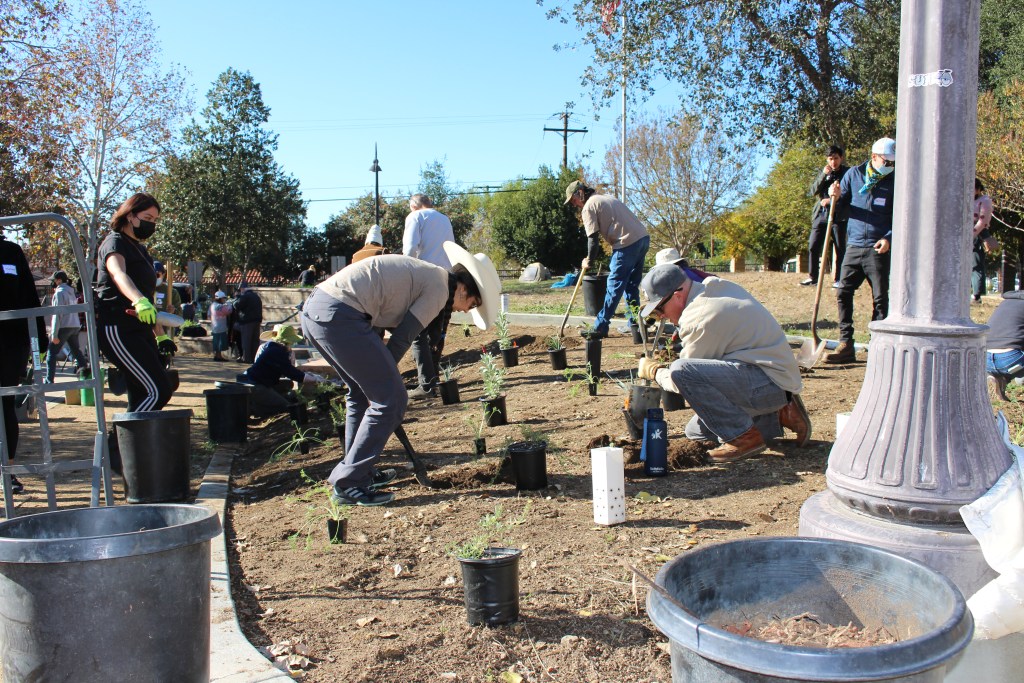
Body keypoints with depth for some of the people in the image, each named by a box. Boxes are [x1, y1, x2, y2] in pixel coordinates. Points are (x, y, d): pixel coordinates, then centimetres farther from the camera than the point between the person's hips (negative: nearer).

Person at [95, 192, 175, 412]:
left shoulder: (140, 249, 22)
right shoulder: (115, 243, -6)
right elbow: (118, 274, -30)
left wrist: (160, 335, 26)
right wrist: (139, 300, -49)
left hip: (140, 330, 9)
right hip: (117, 330, -9)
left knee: (143, 398, 6)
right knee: (159, 392, -18)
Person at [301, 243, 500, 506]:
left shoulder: (421, 273, 25)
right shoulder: (439, 286, -2)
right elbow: (402, 339, -6)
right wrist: (384, 372, 8)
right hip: (340, 316, -10)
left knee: (363, 393, 23)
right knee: (391, 399, -2)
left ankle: (360, 472, 33)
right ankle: (348, 483, 4)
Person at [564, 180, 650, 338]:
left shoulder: (589, 207, -2)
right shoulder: (607, 198, 26)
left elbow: (593, 238, -8)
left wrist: (589, 260, 6)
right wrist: (600, 253, 23)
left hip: (627, 244, -9)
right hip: (643, 238, 9)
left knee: (614, 286, -4)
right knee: (632, 285, 18)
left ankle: (600, 327, 1)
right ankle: (634, 323, 22)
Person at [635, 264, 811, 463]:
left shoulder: (701, 318, -21)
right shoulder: (716, 286, 7)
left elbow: (685, 374, -12)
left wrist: (654, 371, 5)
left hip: (769, 381, -10)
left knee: (681, 371, -29)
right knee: (696, 432, 17)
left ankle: (744, 436, -13)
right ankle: (777, 417, 14)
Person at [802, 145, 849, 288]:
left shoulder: (848, 172, 1)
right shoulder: (822, 173, 13)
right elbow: (812, 192, 1)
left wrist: (832, 200, -14)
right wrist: (824, 175, -9)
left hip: (839, 216, -4)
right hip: (821, 214, 4)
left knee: (840, 249, -1)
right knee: (813, 247, 2)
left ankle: (838, 279, 5)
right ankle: (813, 277, 11)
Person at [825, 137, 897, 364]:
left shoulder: (895, 181, 2)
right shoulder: (854, 174, 8)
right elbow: (842, 211, 11)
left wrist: (889, 238, -13)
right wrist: (836, 199, -10)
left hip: (879, 249, -2)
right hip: (854, 245, 3)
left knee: (881, 299, 0)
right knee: (843, 293, -1)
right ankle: (846, 345, 6)